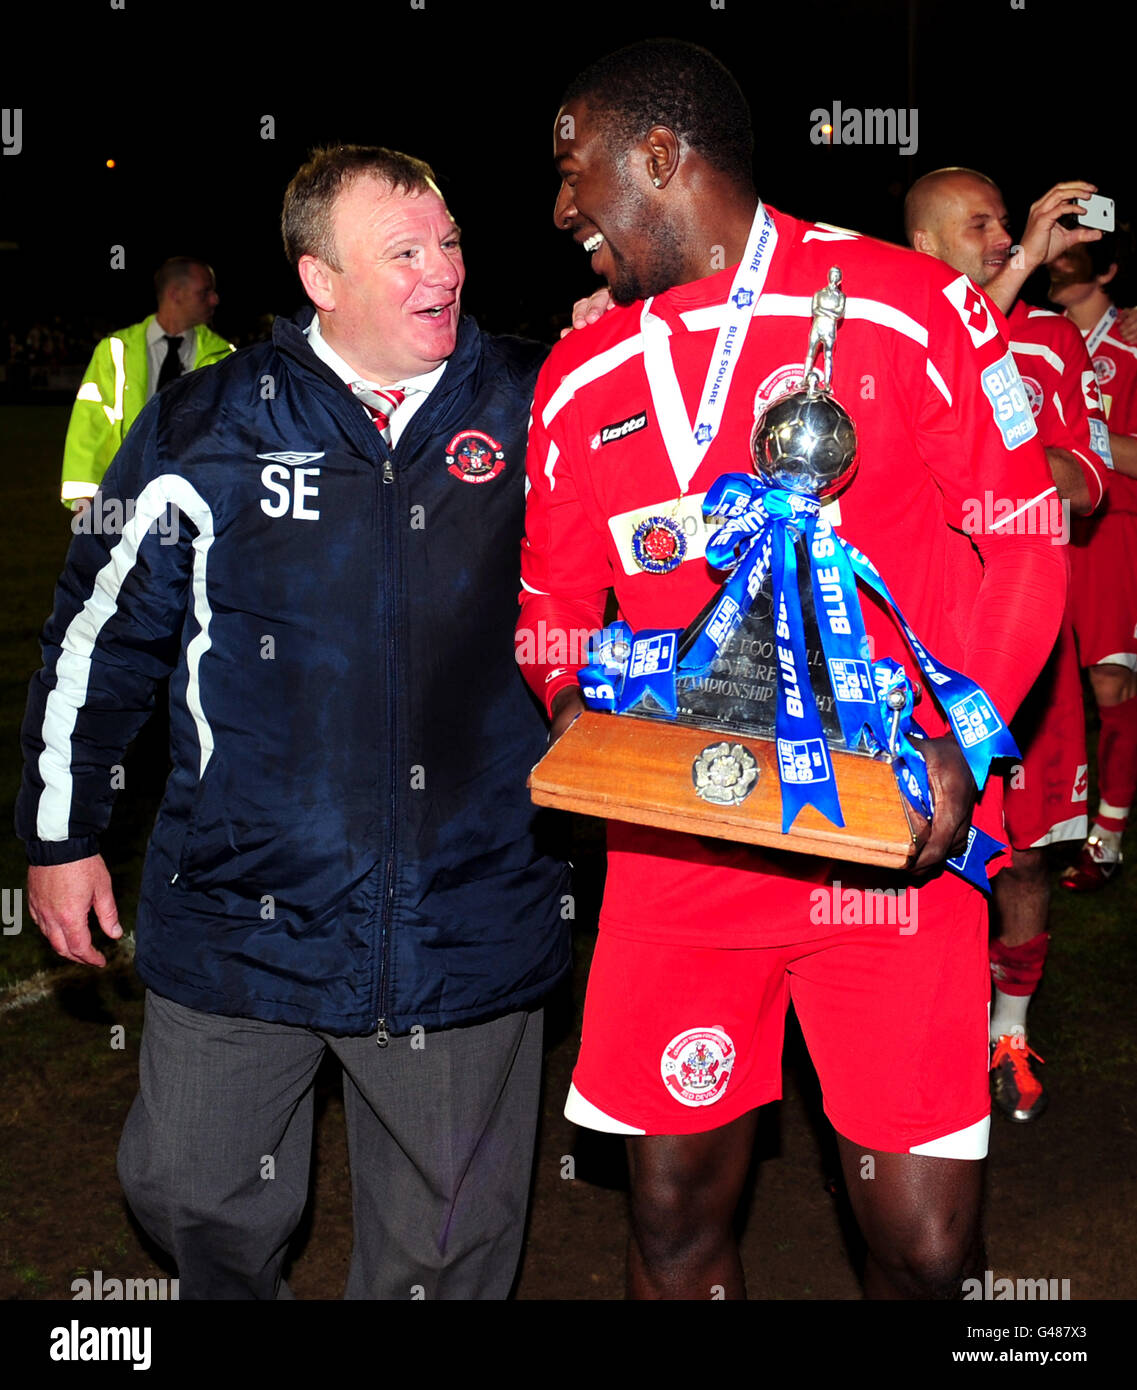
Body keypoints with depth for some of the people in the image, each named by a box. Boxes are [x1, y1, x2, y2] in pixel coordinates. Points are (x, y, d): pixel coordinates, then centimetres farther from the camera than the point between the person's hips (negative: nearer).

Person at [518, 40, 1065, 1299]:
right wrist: (576, 702, -4)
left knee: (924, 1239, -2)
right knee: (672, 1216, 7)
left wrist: (959, 742, -14)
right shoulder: (578, 379, 10)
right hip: (678, 849, 4)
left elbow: (1024, 537, -2)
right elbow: (554, 591, 17)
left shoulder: (904, 306, -4)